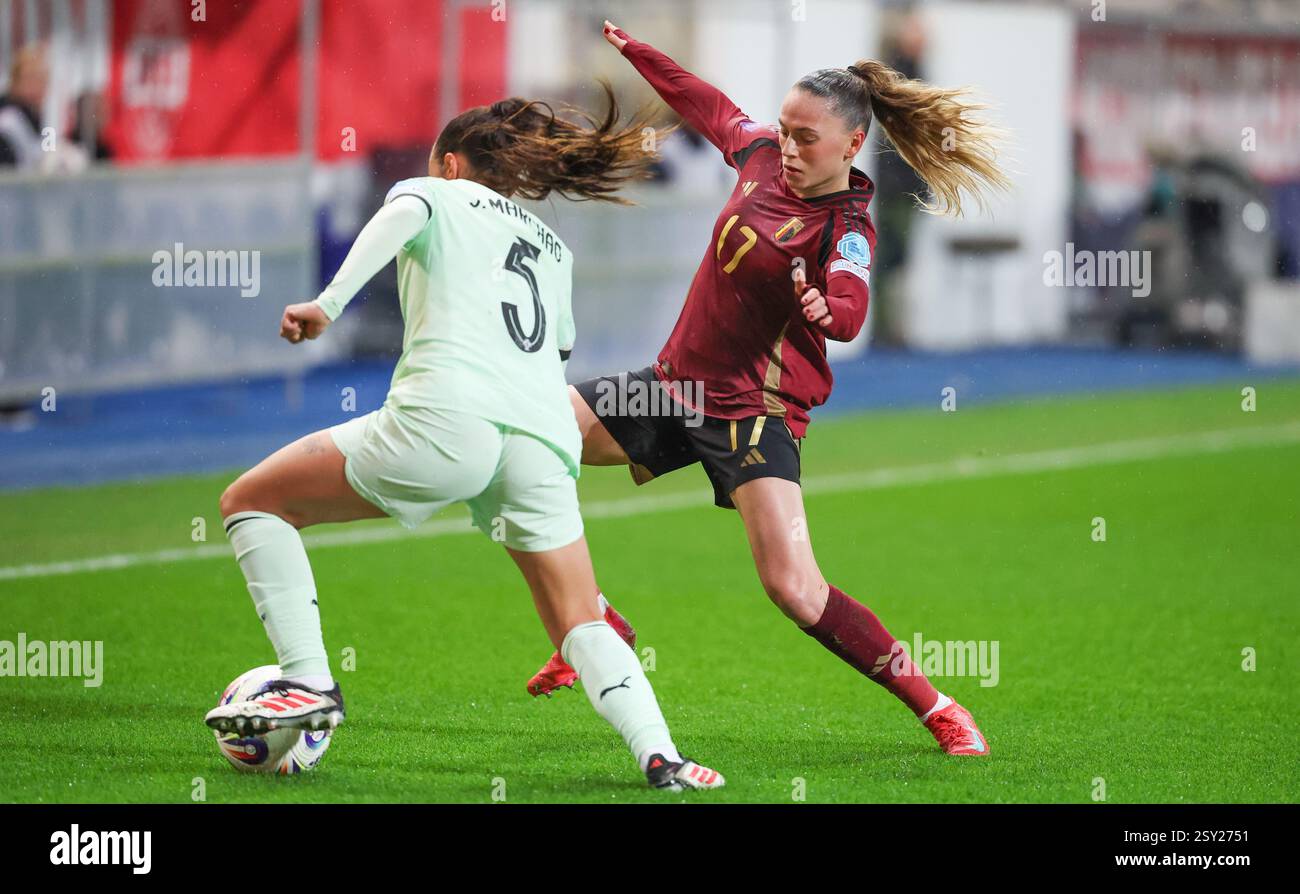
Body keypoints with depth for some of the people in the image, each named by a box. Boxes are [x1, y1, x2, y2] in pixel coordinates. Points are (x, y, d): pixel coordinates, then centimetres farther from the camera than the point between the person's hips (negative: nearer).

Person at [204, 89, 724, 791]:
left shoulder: (437, 193, 20)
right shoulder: (553, 249, 34)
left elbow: (400, 216, -4)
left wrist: (328, 303, -16)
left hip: (445, 418, -5)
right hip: (544, 438, 5)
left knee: (251, 501, 10)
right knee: (581, 627, 14)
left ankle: (308, 681, -3)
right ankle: (659, 756, -10)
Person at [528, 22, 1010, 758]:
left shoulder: (847, 228, -17)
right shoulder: (764, 156, 1)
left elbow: (851, 309, -37)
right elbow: (708, 105, 22)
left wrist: (828, 309, -60)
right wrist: (632, 50, 32)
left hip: (753, 408, -7)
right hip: (678, 380, 7)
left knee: (795, 587, -22)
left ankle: (936, 709, -7)